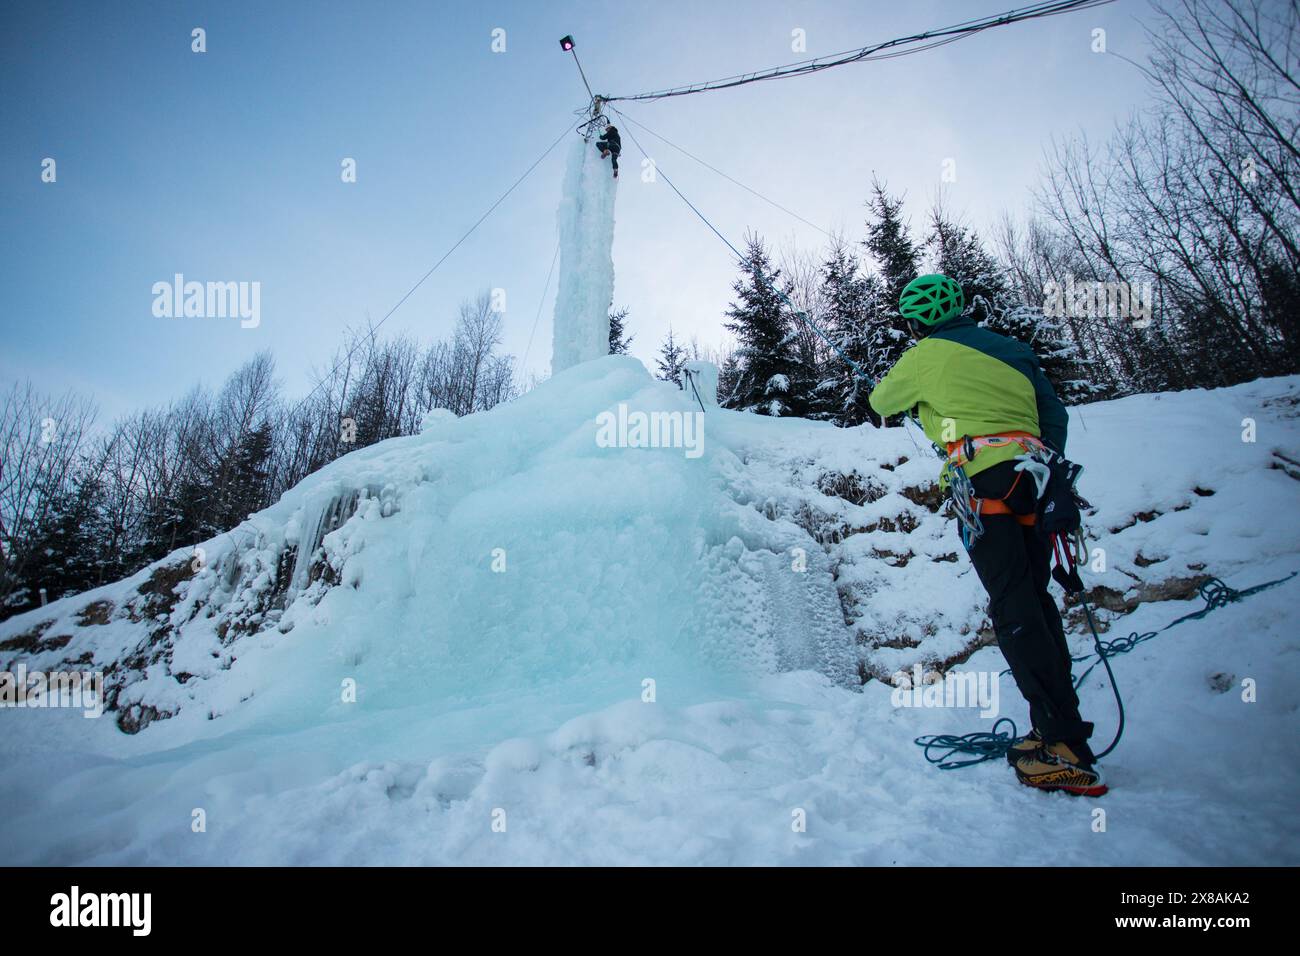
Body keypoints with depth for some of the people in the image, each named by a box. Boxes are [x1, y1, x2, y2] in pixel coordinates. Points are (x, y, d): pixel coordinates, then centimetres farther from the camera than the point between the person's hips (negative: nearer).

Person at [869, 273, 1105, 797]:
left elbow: (881, 402, 22)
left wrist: (904, 389, 42)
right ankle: (1060, 724, 11)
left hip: (985, 477, -7)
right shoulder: (1012, 349, 22)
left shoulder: (928, 355, 6)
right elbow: (1055, 415, 22)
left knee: (1014, 607, -11)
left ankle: (1065, 746, -15)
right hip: (1032, 474, 7)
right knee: (1035, 601, 10)